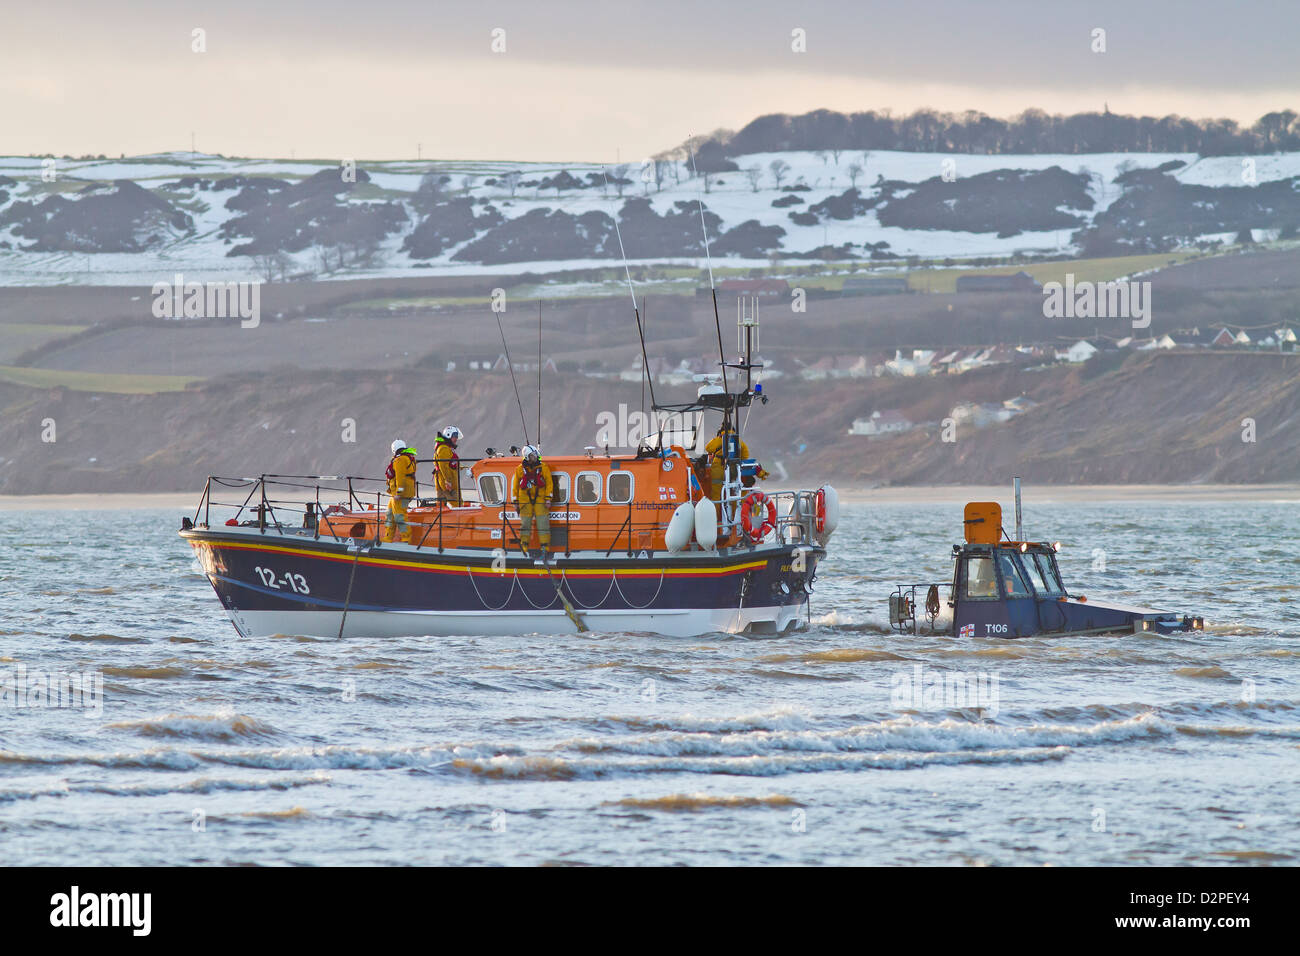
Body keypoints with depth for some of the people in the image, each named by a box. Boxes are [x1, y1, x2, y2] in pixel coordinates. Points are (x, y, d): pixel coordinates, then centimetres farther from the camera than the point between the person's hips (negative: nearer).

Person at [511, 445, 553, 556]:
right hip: (525, 500, 1)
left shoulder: (543, 468, 4)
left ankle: (544, 546, -3)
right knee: (525, 524, 0)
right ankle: (524, 546, 5)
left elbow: (549, 483, 3)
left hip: (540, 500, -1)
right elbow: (515, 486, 11)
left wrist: (548, 500, -4)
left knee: (543, 523, -5)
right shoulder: (520, 469, 6)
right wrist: (515, 502, 8)